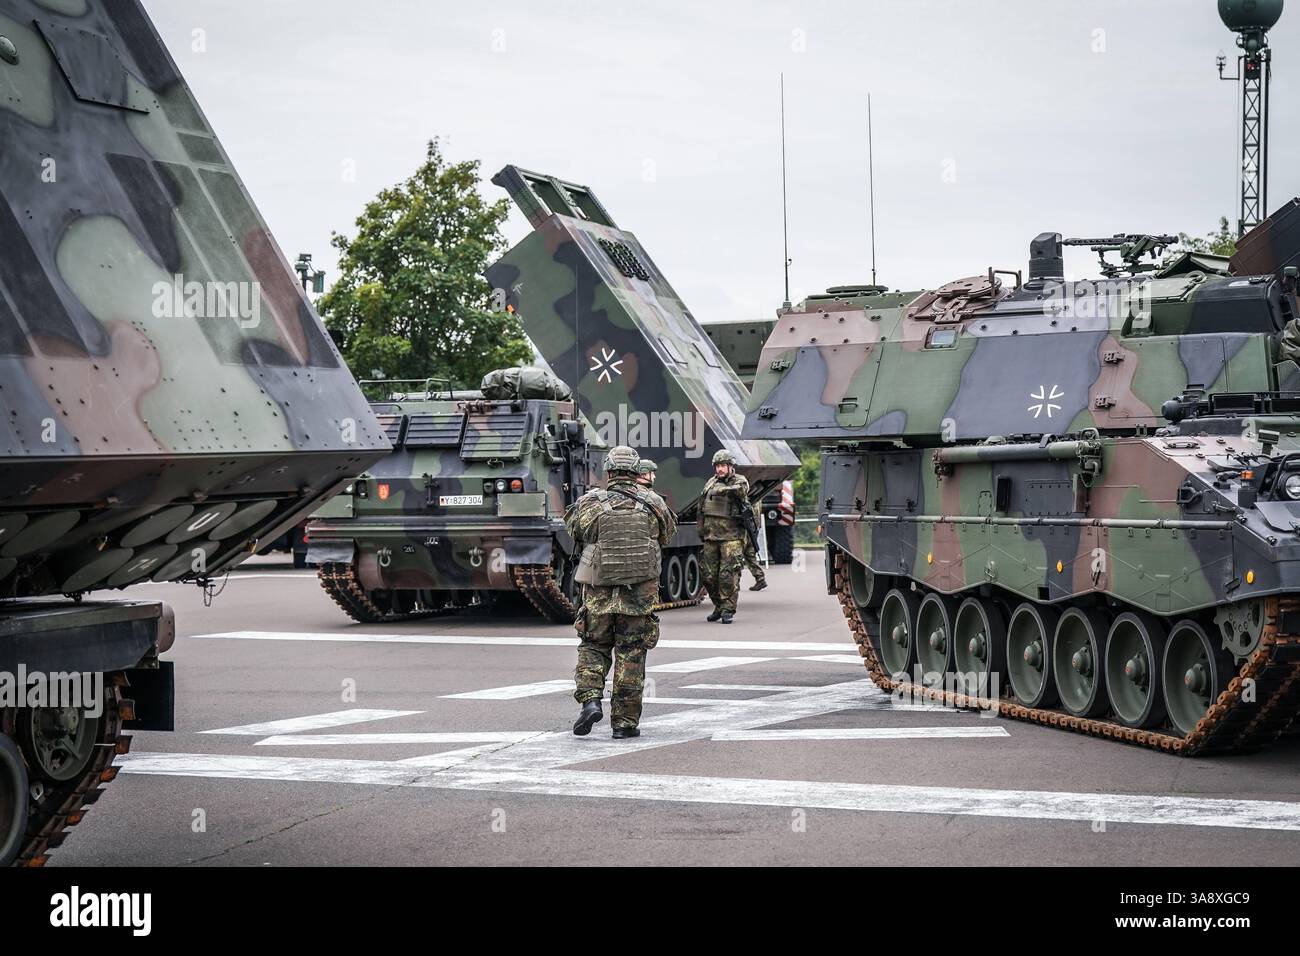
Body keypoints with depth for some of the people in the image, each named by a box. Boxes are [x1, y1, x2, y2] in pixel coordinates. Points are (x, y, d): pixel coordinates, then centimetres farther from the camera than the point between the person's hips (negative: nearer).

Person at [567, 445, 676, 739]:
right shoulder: (653, 504, -2)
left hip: (599, 592, 0)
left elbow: (573, 528, 10)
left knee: (593, 647, 17)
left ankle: (590, 700, -3)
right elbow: (668, 532, 13)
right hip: (641, 593, 0)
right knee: (631, 655, 7)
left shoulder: (590, 505, -6)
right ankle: (624, 721, 8)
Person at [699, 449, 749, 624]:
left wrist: (723, 490, -37)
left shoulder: (739, 481, -1)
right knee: (709, 575, 7)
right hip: (711, 537, 6)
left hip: (731, 537, -6)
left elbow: (741, 489, -26)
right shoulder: (710, 483, 15)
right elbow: (702, 509, 23)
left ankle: (728, 610, -1)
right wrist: (701, 532, 21)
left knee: (728, 575, -8)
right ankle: (718, 606, 23)